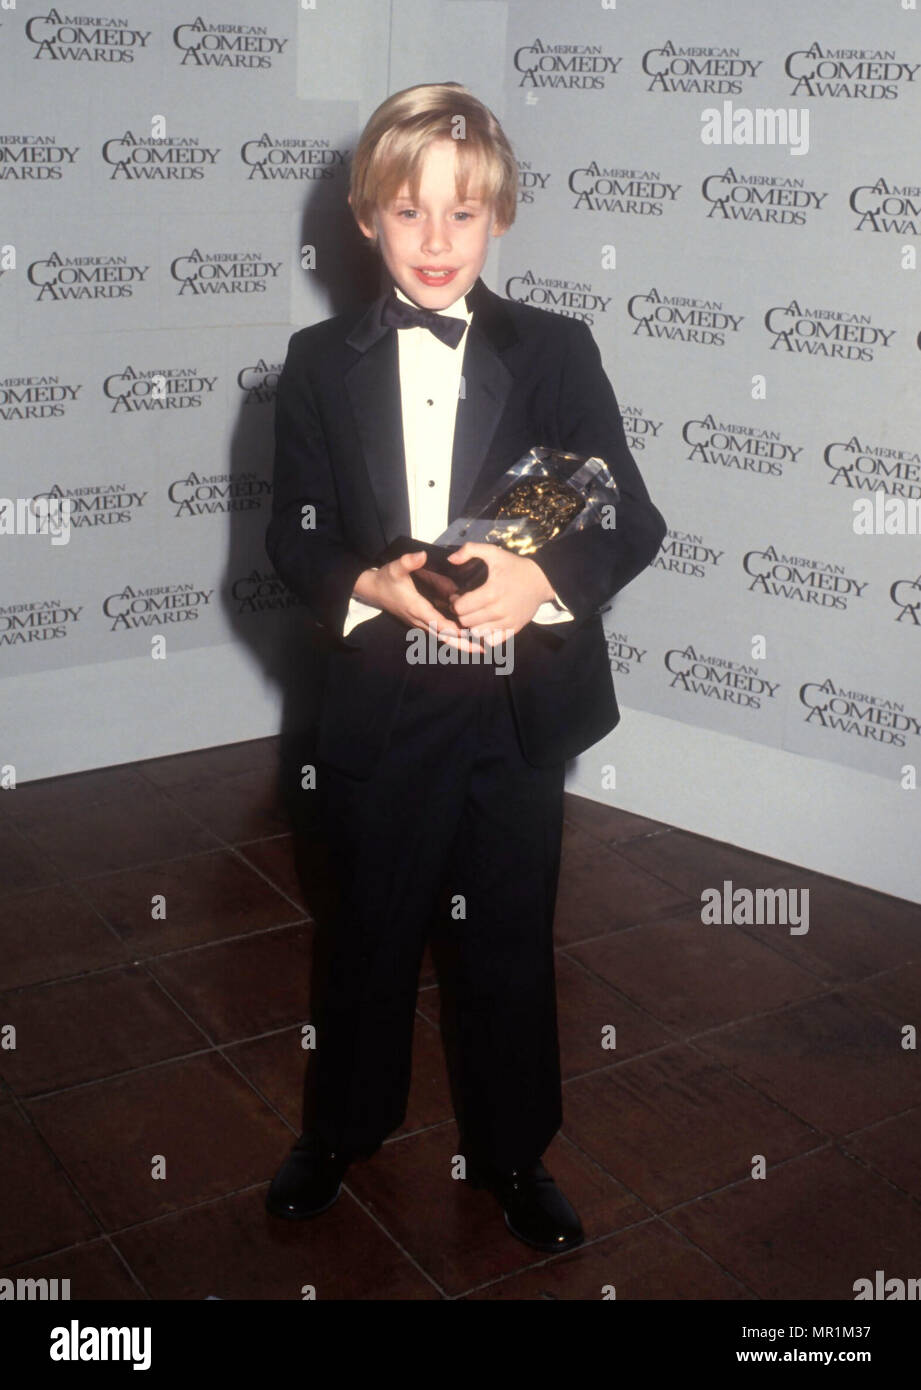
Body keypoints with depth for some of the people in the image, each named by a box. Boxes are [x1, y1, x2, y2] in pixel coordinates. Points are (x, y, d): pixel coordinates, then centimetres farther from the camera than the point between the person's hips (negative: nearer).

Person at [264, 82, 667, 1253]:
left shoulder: (556, 353, -2)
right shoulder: (320, 364, 0)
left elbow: (632, 521, -6)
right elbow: (294, 538, 0)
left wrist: (543, 577, -25)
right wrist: (372, 586, -21)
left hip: (519, 707, 0)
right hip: (378, 706, 1)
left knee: (510, 940, 14)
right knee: (371, 931, 18)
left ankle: (513, 1152, 37)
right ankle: (342, 1127, 42)